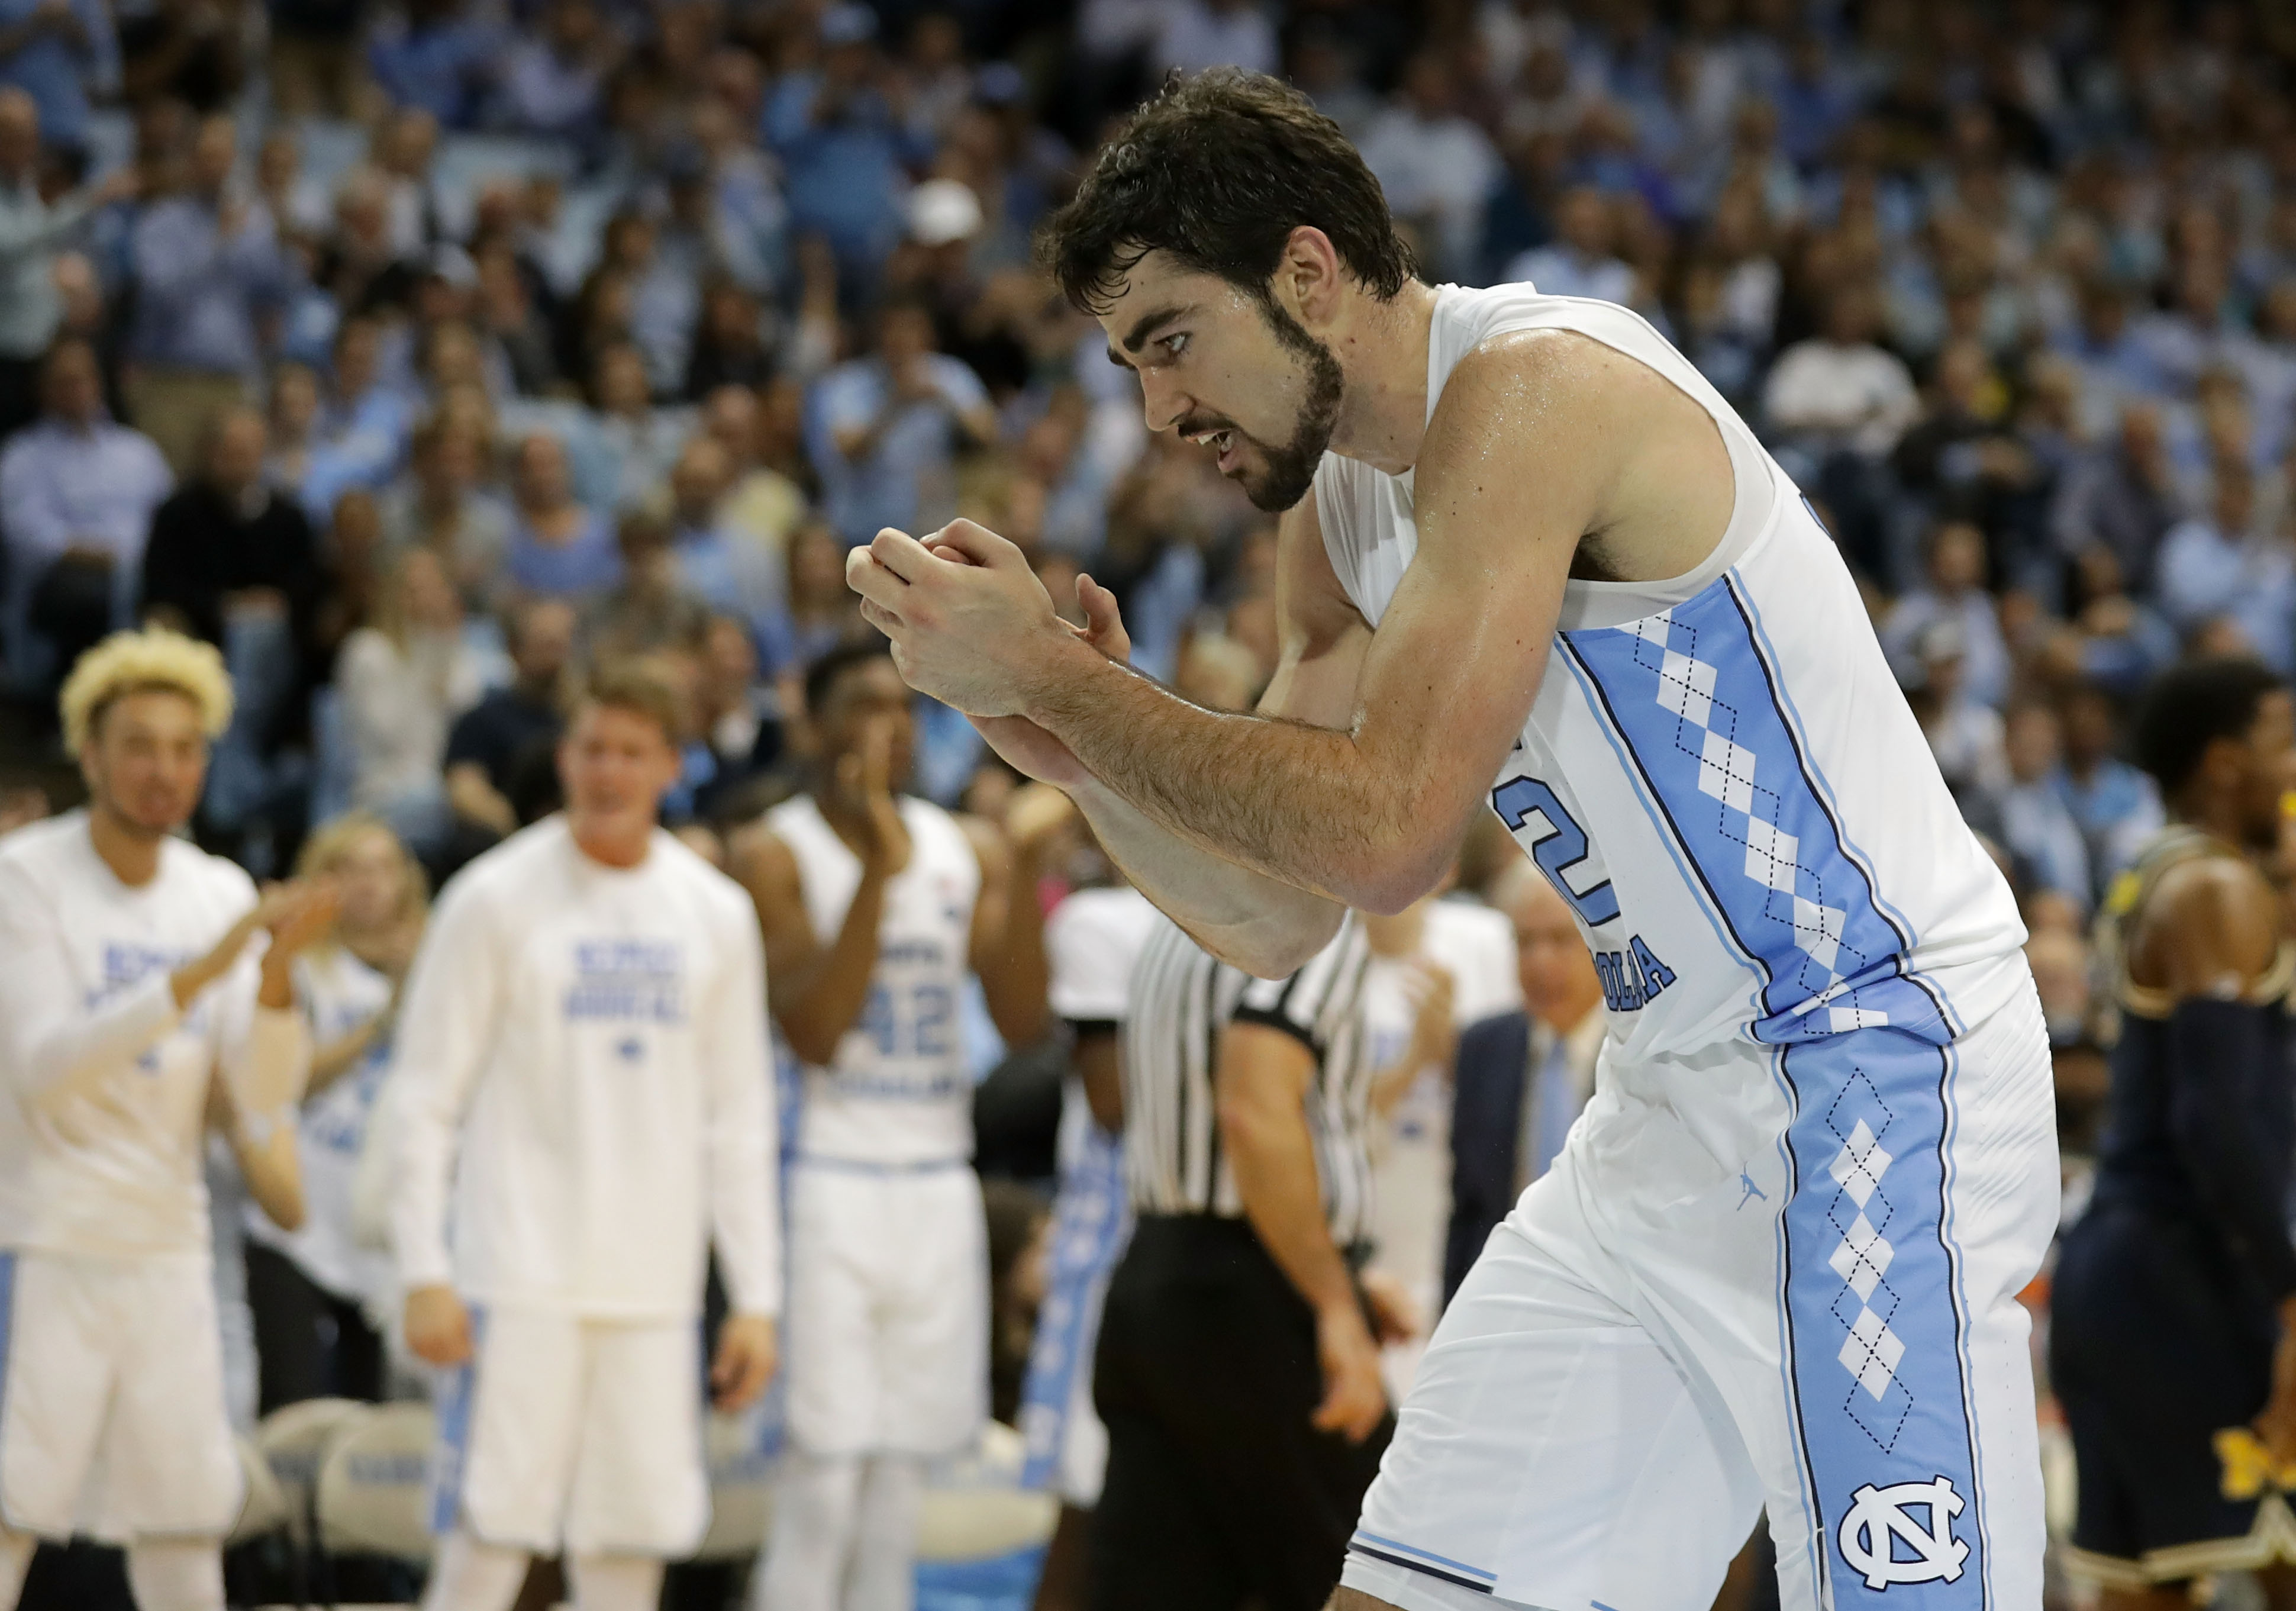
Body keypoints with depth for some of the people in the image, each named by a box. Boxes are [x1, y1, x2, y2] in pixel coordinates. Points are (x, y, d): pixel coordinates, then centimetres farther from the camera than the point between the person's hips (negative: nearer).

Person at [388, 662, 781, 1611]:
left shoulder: (715, 914, 9)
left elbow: (739, 1121, 12)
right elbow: (425, 1097, -3)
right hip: (519, 1276, -4)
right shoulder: (496, 899, -2)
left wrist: (756, 1296, 6)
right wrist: (424, 1273, -11)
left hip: (654, 1285, 4)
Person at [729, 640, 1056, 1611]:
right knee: (825, 1474, -9)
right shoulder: (777, 855, -7)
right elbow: (814, 1033, -17)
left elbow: (1022, 1023, 1)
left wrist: (1025, 864, -10)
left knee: (902, 1469, 7)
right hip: (832, 1186, -5)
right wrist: (878, 868, -22)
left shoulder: (965, 851, 8)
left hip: (940, 1187, 5)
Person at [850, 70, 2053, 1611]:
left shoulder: (1532, 386, -19)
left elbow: (1388, 832, -25)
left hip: (1874, 1063, -9)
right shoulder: (1337, 514, 11)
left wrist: (1052, 672, -19)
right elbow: (1276, 918, 11)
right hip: (1673, 1105, 9)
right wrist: (1082, 749, -6)